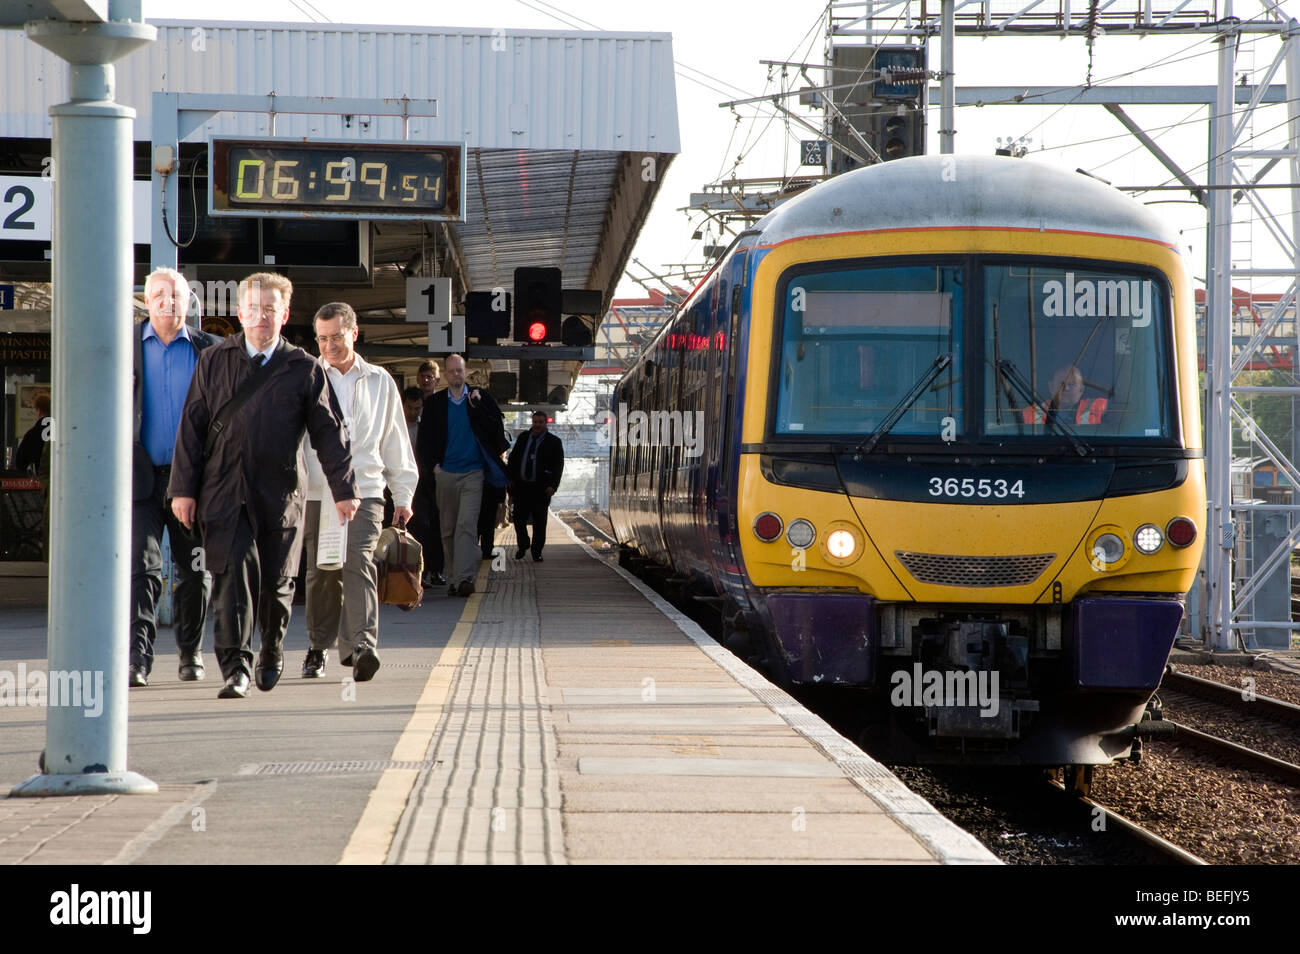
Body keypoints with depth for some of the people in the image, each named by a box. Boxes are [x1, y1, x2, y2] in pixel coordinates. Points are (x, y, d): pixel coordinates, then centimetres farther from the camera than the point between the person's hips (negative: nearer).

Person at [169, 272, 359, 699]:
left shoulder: (304, 370, 6)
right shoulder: (213, 362, 8)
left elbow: (329, 432, 5)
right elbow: (192, 427, 6)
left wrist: (343, 488, -3)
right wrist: (183, 488, 0)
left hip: (280, 494, 0)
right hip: (223, 492, 0)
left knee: (277, 581, 8)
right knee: (232, 577, -12)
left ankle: (272, 653, 32)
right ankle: (235, 668, -13)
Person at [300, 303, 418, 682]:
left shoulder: (380, 382, 13)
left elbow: (396, 442, 19)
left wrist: (403, 495, 16)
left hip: (364, 491, -1)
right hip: (316, 492, 1)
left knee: (358, 564, -16)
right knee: (321, 572, 5)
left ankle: (361, 646, -26)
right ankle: (319, 647, 20)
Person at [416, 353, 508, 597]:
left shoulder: (480, 398, 6)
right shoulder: (434, 402, 8)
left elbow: (497, 428, -1)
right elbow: (424, 440, 11)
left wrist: (478, 405, -9)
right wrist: (433, 466, 1)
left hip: (472, 473, -2)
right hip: (445, 474, 2)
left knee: (467, 525, -14)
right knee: (448, 529, 5)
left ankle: (464, 578, -22)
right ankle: (452, 578, 13)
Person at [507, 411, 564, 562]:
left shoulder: (554, 442, 1)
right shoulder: (523, 438, 11)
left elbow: (558, 466, -2)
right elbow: (513, 458, 16)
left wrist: (552, 485, -12)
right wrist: (510, 478, 6)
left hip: (541, 488, -3)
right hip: (521, 486, 3)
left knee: (539, 521, 1)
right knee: (519, 518, 5)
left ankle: (536, 551, 10)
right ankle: (523, 545, 25)